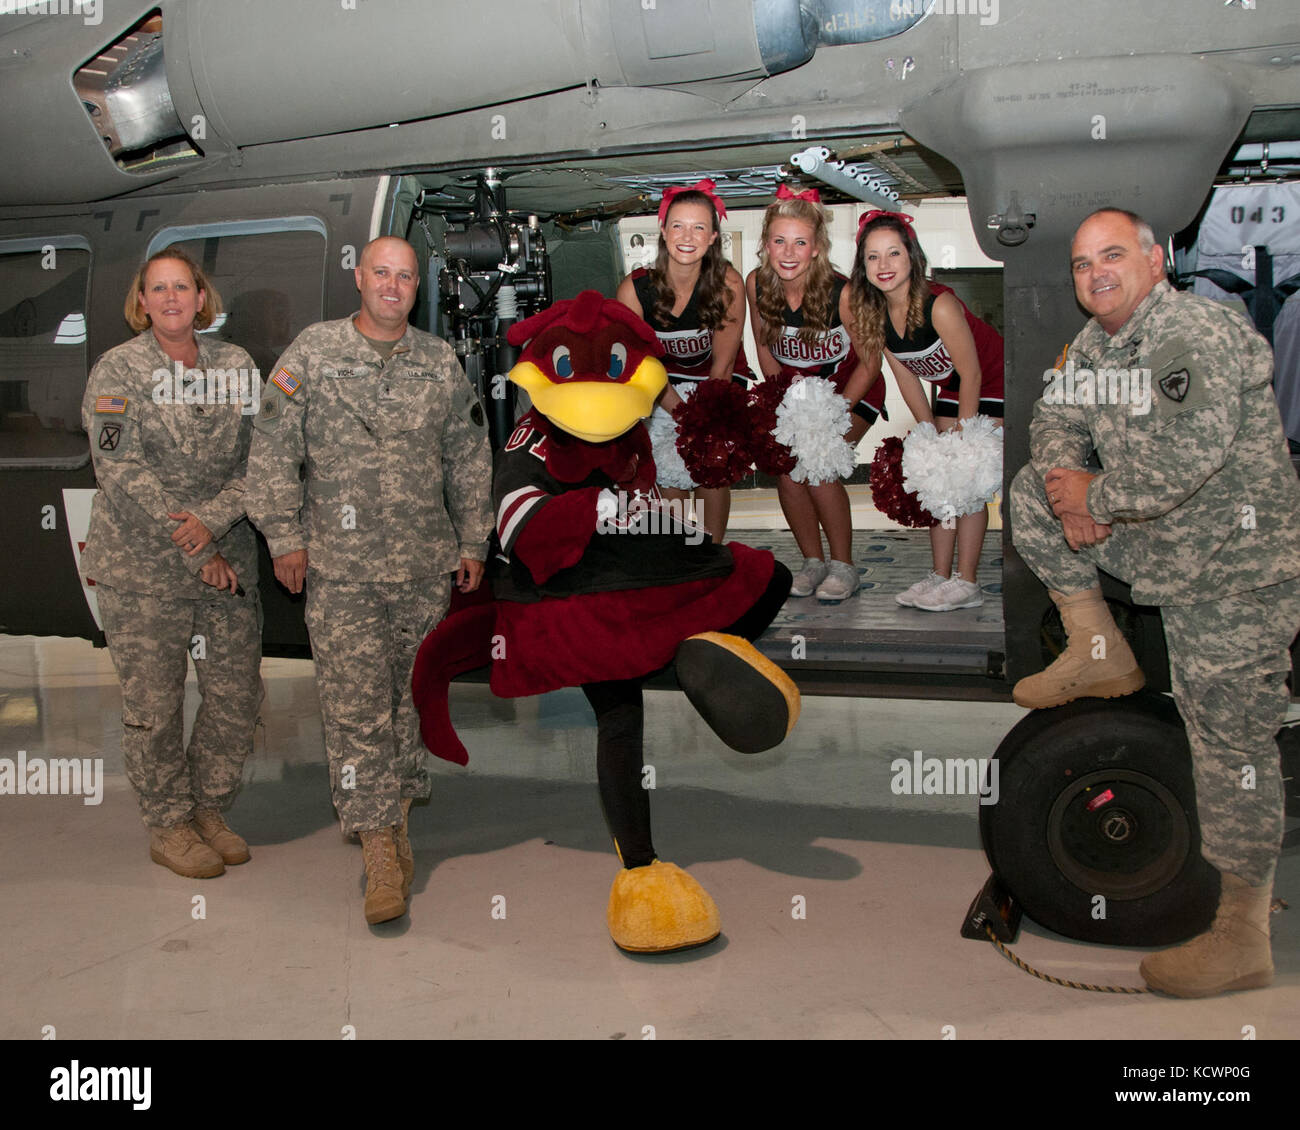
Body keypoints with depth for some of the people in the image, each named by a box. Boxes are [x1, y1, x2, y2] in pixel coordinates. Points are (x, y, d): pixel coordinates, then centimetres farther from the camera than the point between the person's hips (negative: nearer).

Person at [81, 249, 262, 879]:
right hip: (141, 568, -3)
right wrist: (196, 551, -15)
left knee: (236, 694, 7)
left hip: (228, 560, 4)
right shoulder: (117, 371, -4)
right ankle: (168, 827, 21)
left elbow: (256, 460, 2)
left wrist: (211, 520, -16)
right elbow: (122, 474, -12)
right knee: (153, 703, 4)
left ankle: (209, 809, 27)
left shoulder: (234, 364, 6)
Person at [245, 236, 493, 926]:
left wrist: (472, 542, 12)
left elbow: (469, 457, 15)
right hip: (339, 567, -2)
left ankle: (398, 812, 28)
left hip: (426, 566, 3)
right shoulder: (313, 351, 2)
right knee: (356, 706, -5)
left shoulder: (441, 362, 9)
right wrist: (284, 537, -4)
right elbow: (273, 450, 1)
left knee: (412, 696, 10)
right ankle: (381, 849, -1)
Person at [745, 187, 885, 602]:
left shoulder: (841, 292, -27)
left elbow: (870, 361, -15)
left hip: (851, 389, -4)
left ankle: (844, 567, -4)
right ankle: (812, 562, 7)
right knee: (785, 469, -16)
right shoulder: (756, 284, -15)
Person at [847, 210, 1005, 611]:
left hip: (992, 386, -7)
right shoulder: (873, 312, -13)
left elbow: (972, 375, -25)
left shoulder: (939, 304, -33)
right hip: (950, 389, 7)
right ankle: (940, 576, 11)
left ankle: (966, 584, -5)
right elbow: (907, 379, -2)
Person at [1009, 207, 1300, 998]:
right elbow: (1058, 419, 16)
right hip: (1159, 547, 9)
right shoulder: (1098, 340, 8)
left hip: (1235, 569, -9)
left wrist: (1096, 498, -18)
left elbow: (1188, 457, -32)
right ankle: (1100, 653, 11)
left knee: (1232, 747, -5)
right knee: (1033, 491, 6)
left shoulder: (1194, 335, -21)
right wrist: (1067, 476, -7)